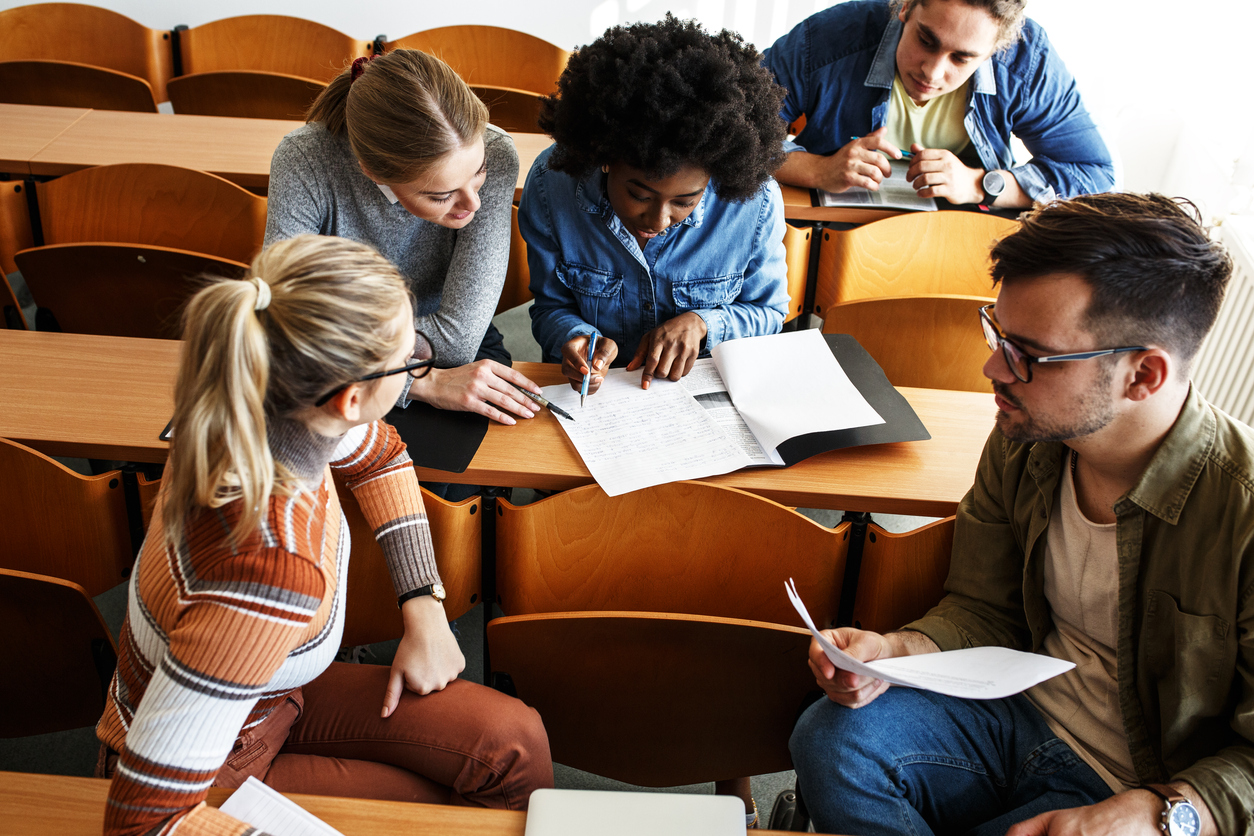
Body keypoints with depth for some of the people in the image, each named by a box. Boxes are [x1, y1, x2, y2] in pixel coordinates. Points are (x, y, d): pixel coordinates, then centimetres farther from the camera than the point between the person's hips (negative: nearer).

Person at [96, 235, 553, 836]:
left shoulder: (256, 419, -20)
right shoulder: (273, 569, -44)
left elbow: (379, 455, 5)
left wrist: (423, 608, 0)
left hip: (267, 692, 7)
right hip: (213, 779, -6)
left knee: (513, 744, 0)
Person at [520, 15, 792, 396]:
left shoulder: (756, 202, -17)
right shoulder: (551, 184, -16)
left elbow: (769, 311, 1)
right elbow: (551, 306, -1)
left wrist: (701, 323, -17)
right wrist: (577, 337, -23)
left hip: (708, 392, 0)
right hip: (592, 390, 1)